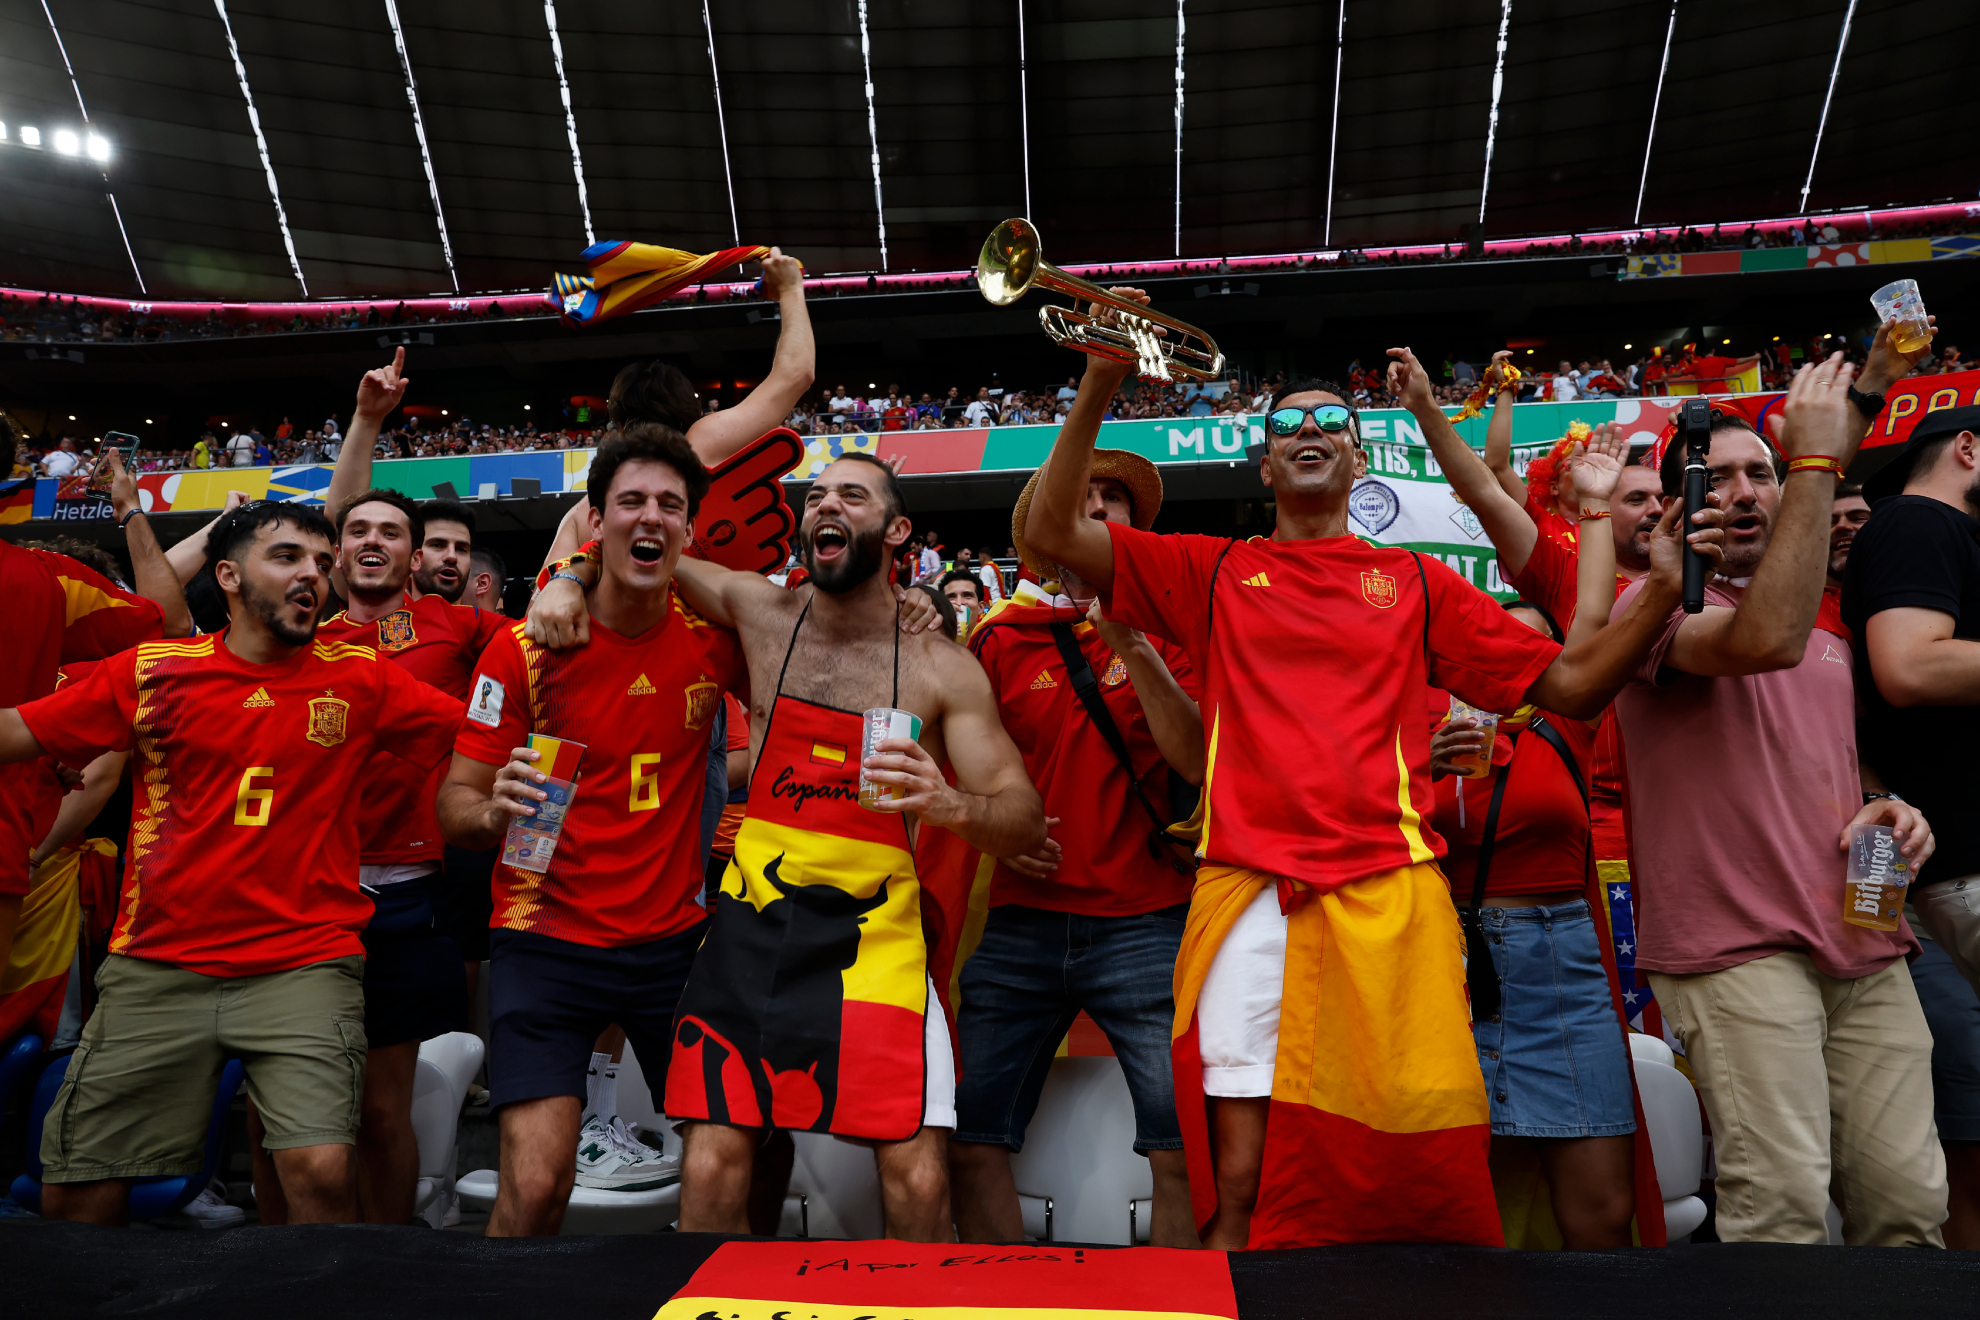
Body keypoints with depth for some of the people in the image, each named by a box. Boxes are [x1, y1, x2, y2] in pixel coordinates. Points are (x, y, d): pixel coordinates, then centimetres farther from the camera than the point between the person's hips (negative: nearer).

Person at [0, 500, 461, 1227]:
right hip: (156, 967, 2)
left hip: (303, 965, -2)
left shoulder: (358, 679, 2)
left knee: (321, 1171, -19)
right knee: (73, 1195, 10)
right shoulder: (151, 670, 5)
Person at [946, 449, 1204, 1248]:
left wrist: (1132, 645, -15)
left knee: (1184, 1148, -3)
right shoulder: (999, 638, 9)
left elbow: (1198, 760, -7)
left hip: (1145, 922, -1)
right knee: (971, 1139, 4)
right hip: (1020, 921, 2)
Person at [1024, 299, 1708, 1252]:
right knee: (1239, 1182, -1)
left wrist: (1662, 594, -2)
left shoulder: (1415, 583, 17)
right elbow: (1052, 534, 5)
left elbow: (1569, 685, 14)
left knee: (1427, 1165, -1)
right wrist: (1099, 388, -3)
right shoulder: (1215, 573, 14)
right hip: (1251, 893, -1)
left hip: (1391, 893, 1)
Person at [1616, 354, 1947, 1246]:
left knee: (1909, 1199, 3)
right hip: (1736, 948, -7)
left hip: (1866, 952, 7)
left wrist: (1886, 808, 8)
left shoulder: (1827, 634, 23)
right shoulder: (1654, 604, -2)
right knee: (1784, 1202, -14)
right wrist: (1817, 462, -16)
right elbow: (1764, 639, -23)